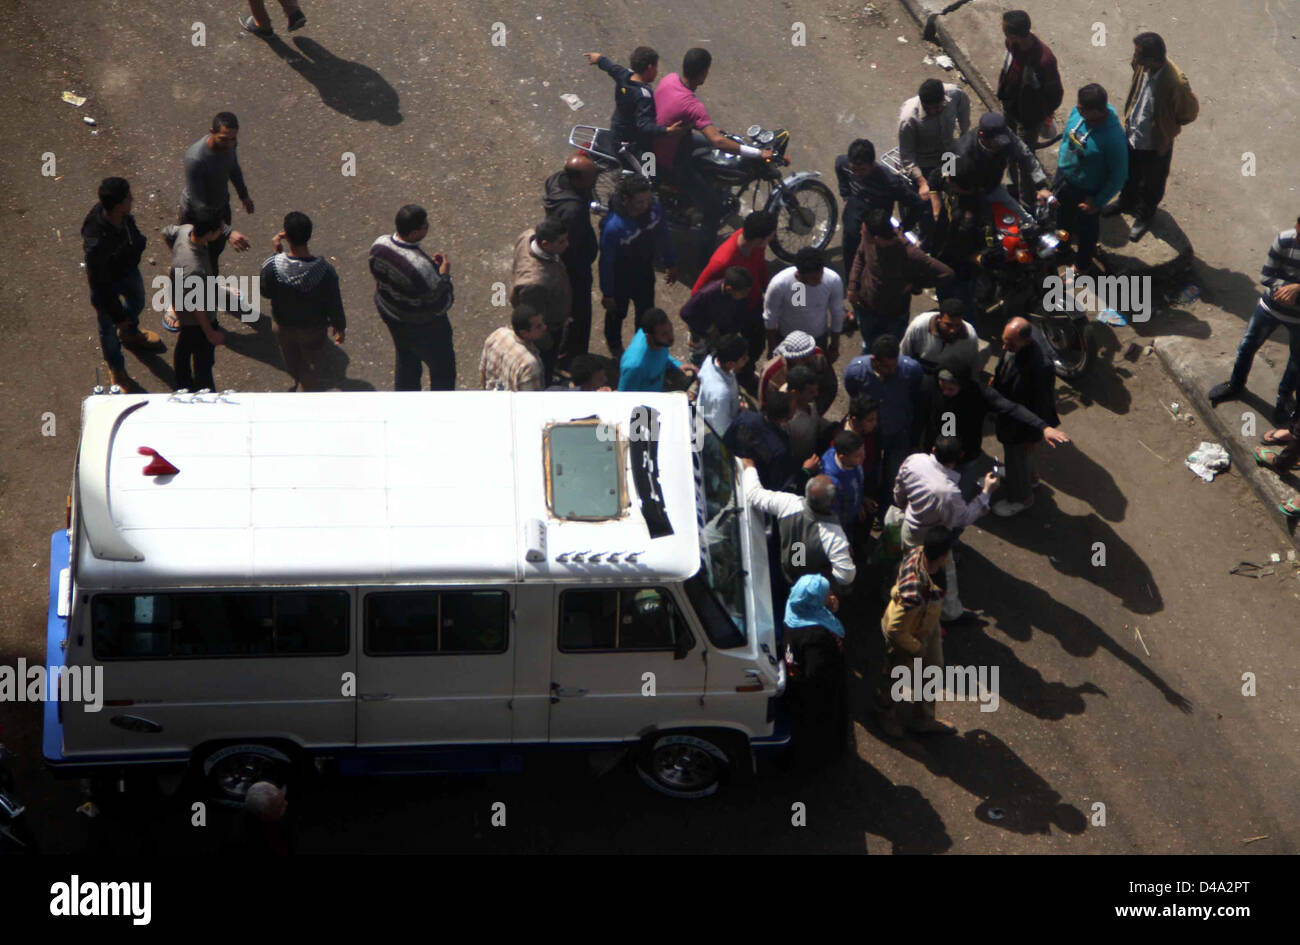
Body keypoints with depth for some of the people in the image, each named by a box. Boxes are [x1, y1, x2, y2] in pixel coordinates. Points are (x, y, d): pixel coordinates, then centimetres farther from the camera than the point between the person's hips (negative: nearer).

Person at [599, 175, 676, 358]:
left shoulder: (654, 209, -23)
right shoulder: (613, 227, -39)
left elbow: (664, 236, -2)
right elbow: (606, 262, -25)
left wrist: (671, 264, 11)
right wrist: (607, 294, -13)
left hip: (645, 273, 4)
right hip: (620, 279, -4)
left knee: (646, 313, 24)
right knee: (617, 313, 25)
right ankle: (614, 345, 55)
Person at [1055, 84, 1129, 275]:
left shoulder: (1112, 136, -40)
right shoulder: (1077, 112, -22)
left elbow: (1119, 175, -27)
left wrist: (1098, 202, -20)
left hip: (1087, 191, -6)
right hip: (1064, 175, 6)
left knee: (1087, 227, 23)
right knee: (1063, 215, 34)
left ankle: (1082, 264, 51)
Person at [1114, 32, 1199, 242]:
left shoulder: (1175, 83, -38)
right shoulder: (1142, 67, -20)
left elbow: (1189, 112, -20)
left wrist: (1169, 125, -6)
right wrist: (1129, 117, 9)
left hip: (1156, 144, -6)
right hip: (1132, 134, 6)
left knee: (1151, 184, 22)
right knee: (1129, 175, 31)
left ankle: (1144, 215, 49)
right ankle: (1126, 202, 60)